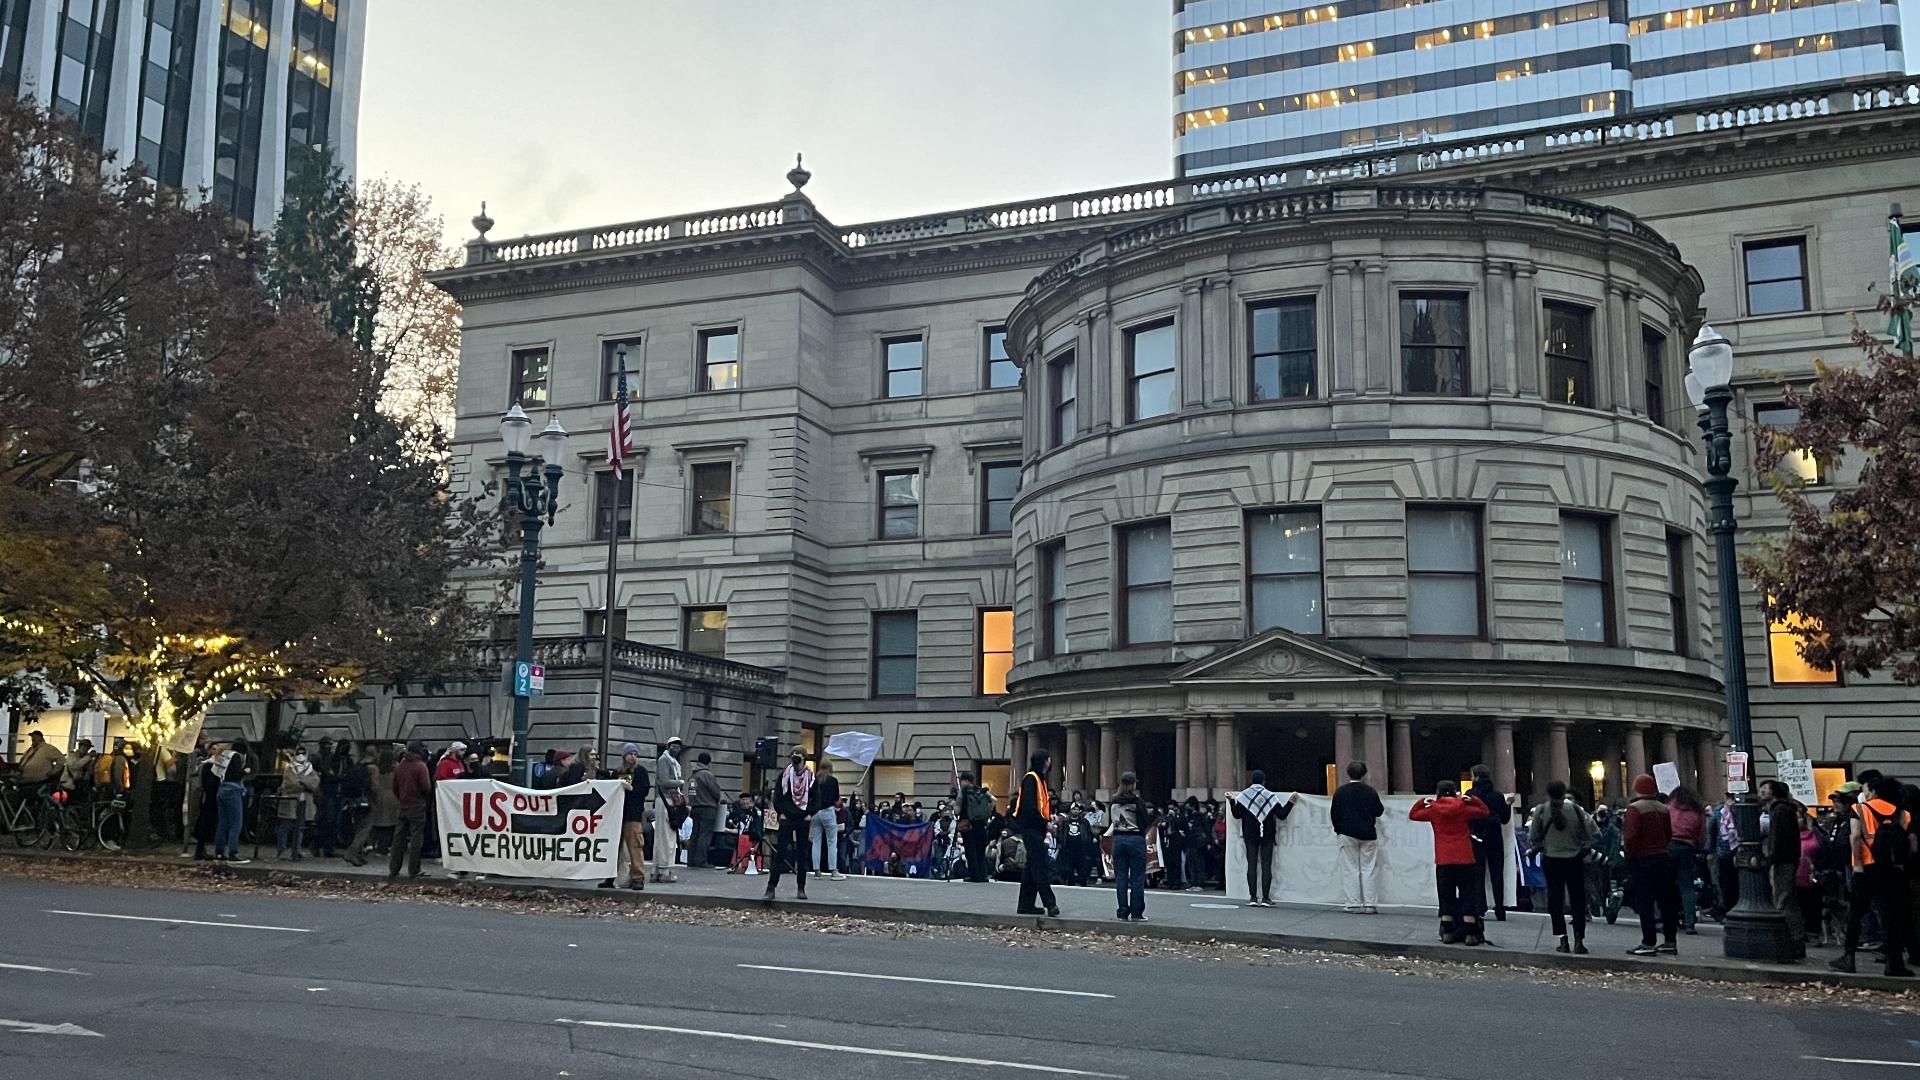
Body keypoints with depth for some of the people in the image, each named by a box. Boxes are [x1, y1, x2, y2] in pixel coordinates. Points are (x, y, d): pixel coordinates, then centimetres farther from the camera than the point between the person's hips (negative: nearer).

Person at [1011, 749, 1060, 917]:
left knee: (1033, 866, 11)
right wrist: (1045, 823, -16)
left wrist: (1049, 816, 6)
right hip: (1031, 828, -10)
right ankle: (1050, 904, -16)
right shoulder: (1031, 779, -12)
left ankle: (1026, 905, 14)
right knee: (1041, 866, -12)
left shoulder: (1039, 779, 18)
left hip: (1036, 829, 10)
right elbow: (1029, 807, -20)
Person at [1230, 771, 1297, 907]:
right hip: (1267, 836, -1)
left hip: (1250, 836, 1)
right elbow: (1281, 815, -5)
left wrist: (1231, 801, 15)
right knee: (1266, 866, 1)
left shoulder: (1243, 796, -1)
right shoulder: (1270, 796, -4)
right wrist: (1291, 802, 4)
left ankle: (1253, 897, -2)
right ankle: (1265, 898, -3)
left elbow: (1237, 815, 2)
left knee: (1252, 865, 3)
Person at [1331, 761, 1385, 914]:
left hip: (1347, 834, 0)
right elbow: (1379, 811, 7)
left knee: (1350, 869, 5)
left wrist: (1338, 828, 16)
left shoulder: (1340, 792, -4)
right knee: (1369, 869, 5)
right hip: (1368, 835, 0)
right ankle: (1369, 904, 2)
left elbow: (1333, 813, 1)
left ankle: (1354, 903, 3)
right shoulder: (1370, 792, -4)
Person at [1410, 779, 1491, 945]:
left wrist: (1423, 801, 14)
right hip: (1465, 860, -1)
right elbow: (1485, 811, 13)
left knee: (1446, 897, 9)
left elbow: (1412, 814, 13)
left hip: (1443, 861, 1)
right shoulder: (1464, 808, -1)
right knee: (1468, 896, 4)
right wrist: (1471, 800, 11)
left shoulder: (1433, 810, 0)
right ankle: (1470, 934, 0)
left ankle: (1447, 933, 9)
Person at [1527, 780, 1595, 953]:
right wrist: (1585, 850, 16)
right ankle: (1579, 941, 3)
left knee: (1556, 900, 8)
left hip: (1551, 860, 0)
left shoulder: (1541, 810, -6)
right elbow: (1587, 834, 0)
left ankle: (1563, 941, 6)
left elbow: (1533, 837, -1)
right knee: (1577, 900, 8)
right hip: (1574, 859, 0)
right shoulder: (1575, 809, -6)